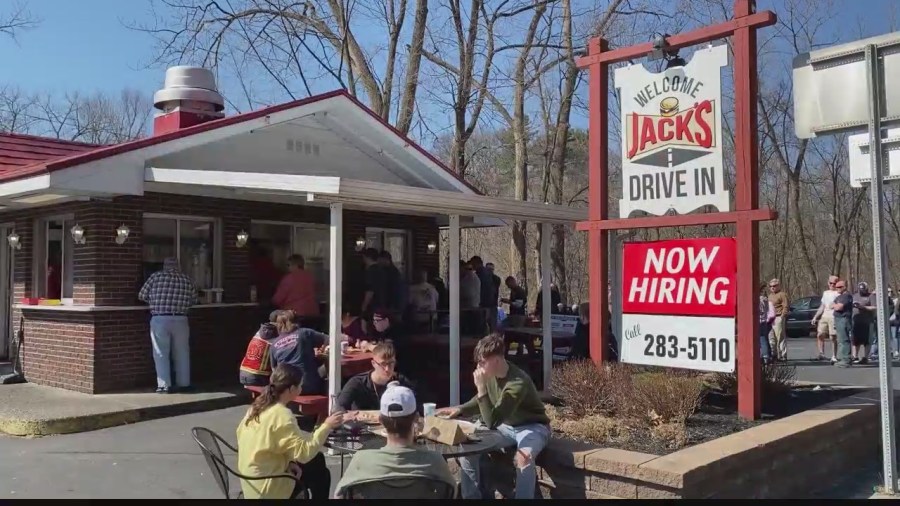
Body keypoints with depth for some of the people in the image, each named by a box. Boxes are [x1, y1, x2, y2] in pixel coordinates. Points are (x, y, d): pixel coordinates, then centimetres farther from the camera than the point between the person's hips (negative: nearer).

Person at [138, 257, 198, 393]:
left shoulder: (156, 276, 0)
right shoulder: (187, 280, 6)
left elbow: (142, 296, 6)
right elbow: (193, 300, 15)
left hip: (159, 320, -2)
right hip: (180, 320, 2)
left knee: (161, 353, 5)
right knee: (182, 353, 13)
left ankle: (164, 385, 4)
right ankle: (184, 383, 20)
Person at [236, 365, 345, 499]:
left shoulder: (258, 405, 2)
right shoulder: (282, 415, -24)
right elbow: (304, 452, -27)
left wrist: (287, 461, 3)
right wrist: (326, 426, -18)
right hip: (266, 488, -8)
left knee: (316, 460, 18)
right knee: (320, 473, 10)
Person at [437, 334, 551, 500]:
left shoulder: (517, 384, -33)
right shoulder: (491, 374, -10)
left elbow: (492, 422, -33)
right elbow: (481, 402, 9)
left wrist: (481, 387, -38)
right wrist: (459, 409, -10)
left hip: (532, 427, -7)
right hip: (506, 426, 8)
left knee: (523, 457, -39)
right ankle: (471, 497, 7)